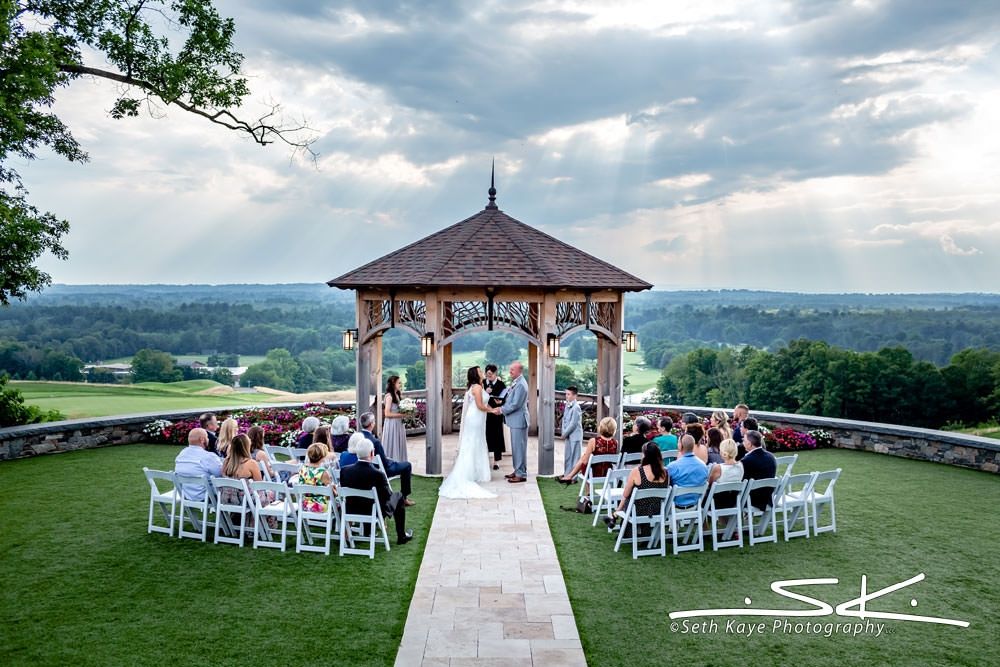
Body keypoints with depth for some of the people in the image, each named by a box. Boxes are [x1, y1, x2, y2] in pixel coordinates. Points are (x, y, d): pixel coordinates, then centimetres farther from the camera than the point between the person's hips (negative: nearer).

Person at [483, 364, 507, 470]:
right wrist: (485, 393, -15)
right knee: (485, 436, 4)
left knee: (497, 437, 3)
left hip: (496, 414, -2)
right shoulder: (482, 383, 4)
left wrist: (500, 402, -23)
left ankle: (496, 461, 13)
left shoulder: (501, 384, -2)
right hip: (484, 414, 2)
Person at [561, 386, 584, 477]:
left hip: (575, 436, -8)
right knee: (567, 456, 16)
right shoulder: (567, 406, 9)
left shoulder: (576, 407, -16)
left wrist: (565, 433, -12)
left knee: (574, 456, -3)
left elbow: (573, 423, -18)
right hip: (568, 436, 9)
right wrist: (564, 432, 4)